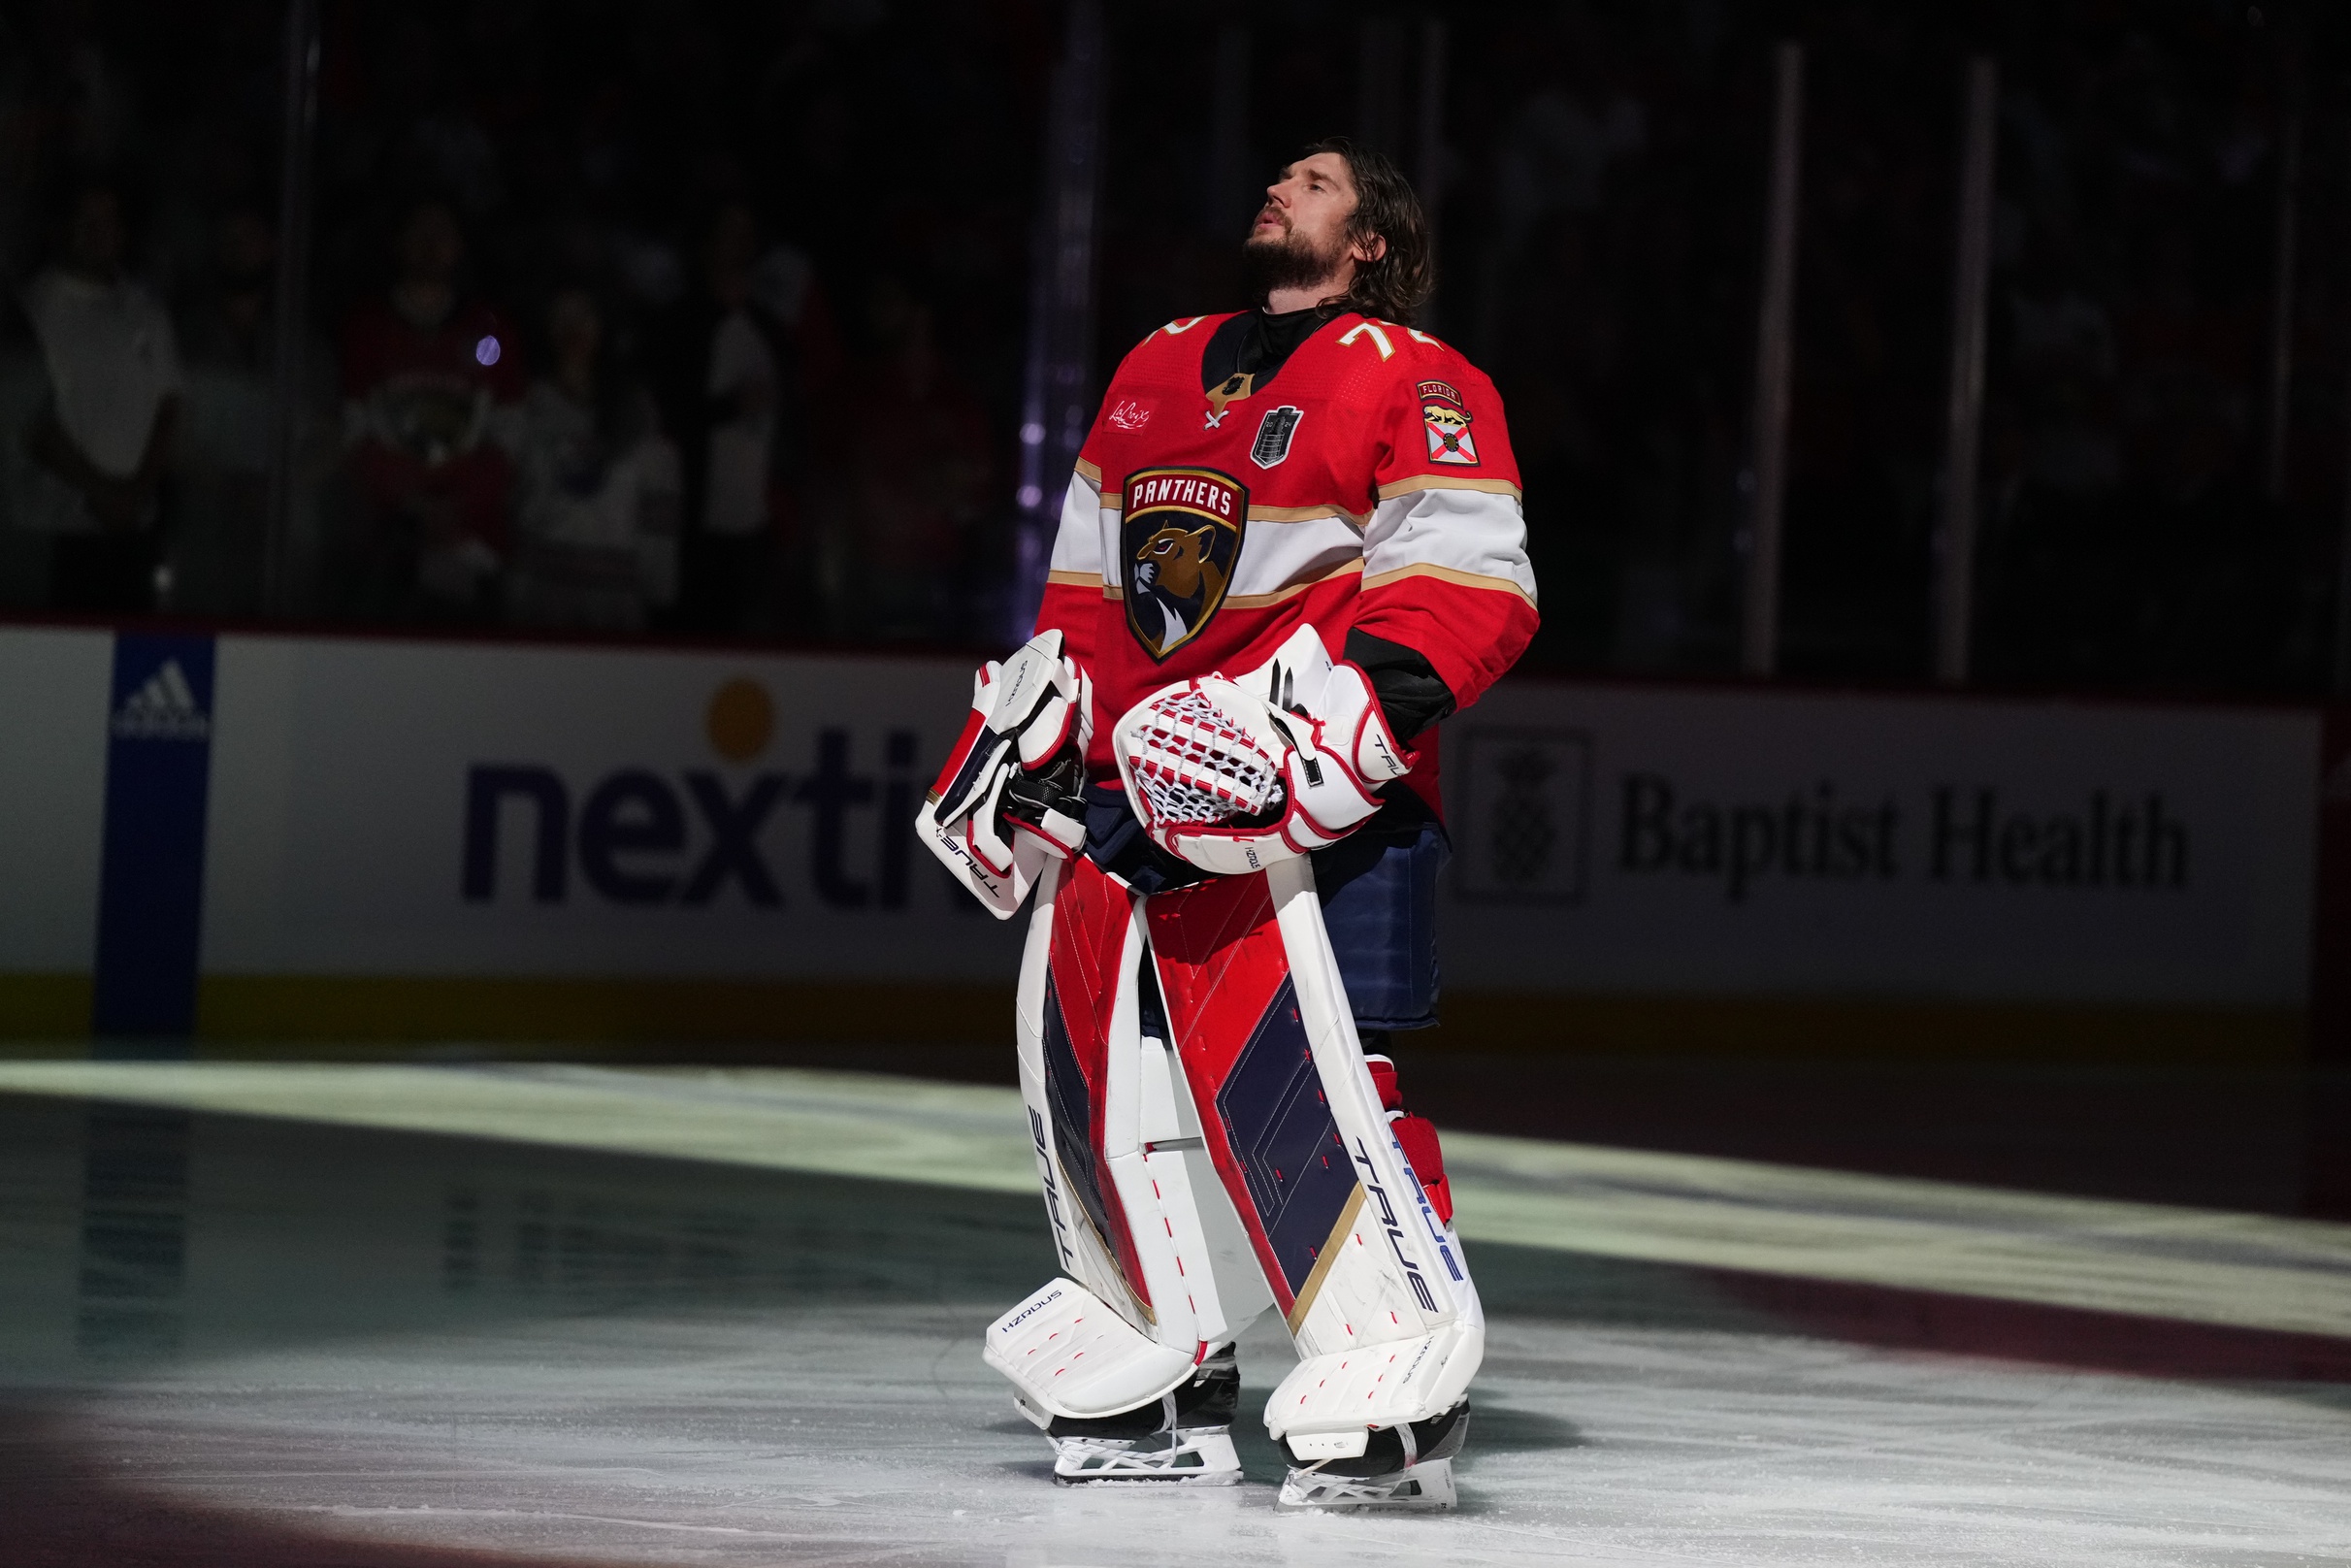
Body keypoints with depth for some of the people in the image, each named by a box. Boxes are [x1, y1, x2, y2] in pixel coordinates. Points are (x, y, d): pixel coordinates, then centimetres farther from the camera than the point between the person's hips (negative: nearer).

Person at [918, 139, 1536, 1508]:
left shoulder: (1414, 384, -3)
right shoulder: (1158, 372, 19)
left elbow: (1474, 593, -13)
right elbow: (1089, 587, 26)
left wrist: (1333, 718, -23)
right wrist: (1032, 726, 16)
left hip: (1309, 795, -8)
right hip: (1134, 777, 8)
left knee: (1293, 1063, -20)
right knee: (1093, 1062, 6)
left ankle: (1405, 1383, -16)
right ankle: (1163, 1387, 18)